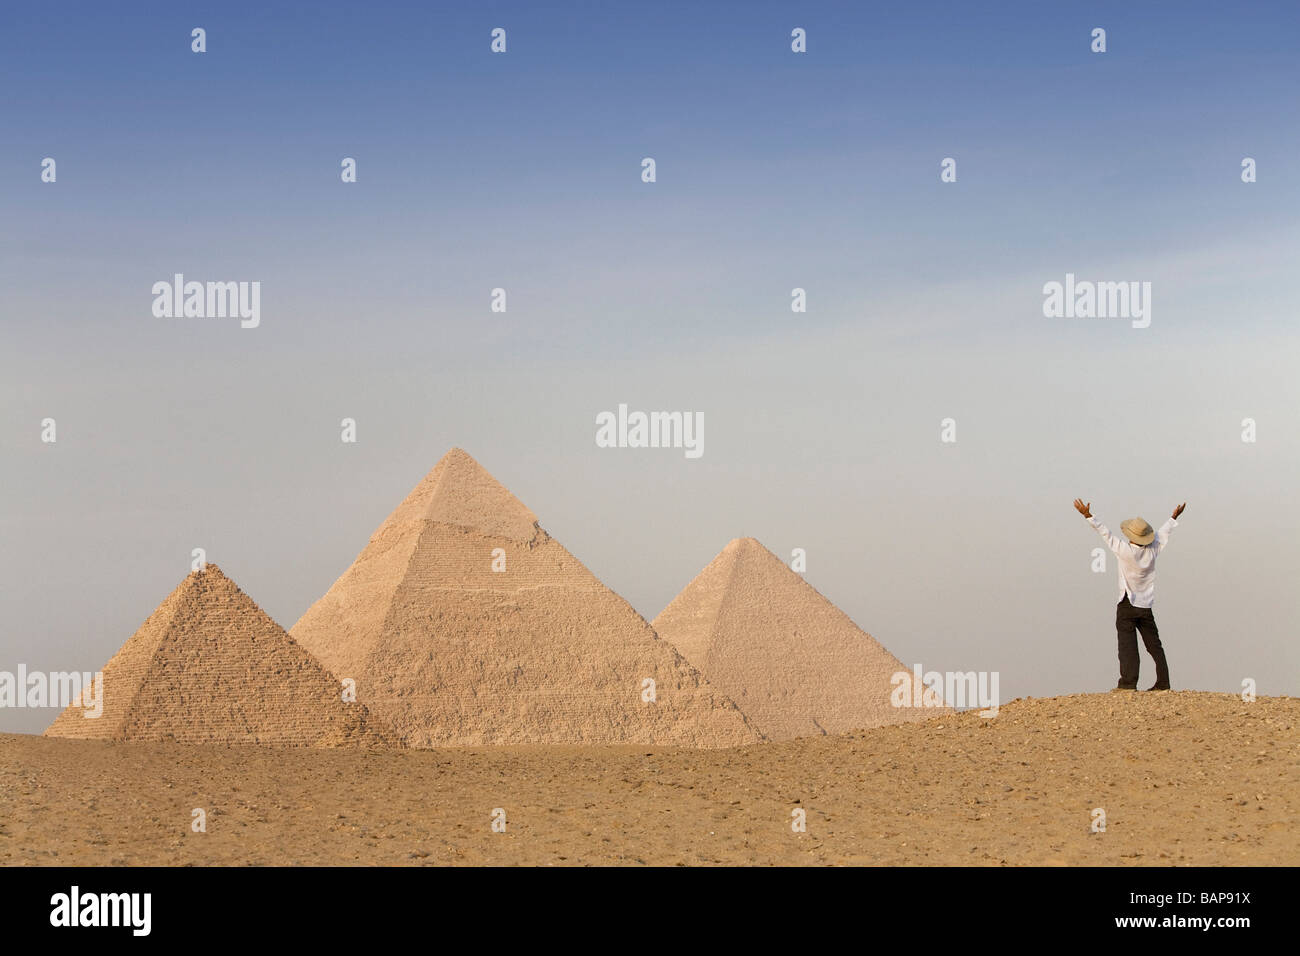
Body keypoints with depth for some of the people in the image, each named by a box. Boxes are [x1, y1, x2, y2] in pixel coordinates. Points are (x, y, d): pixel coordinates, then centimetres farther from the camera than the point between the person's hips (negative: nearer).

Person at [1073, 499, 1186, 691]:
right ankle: (1163, 682, 12)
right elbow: (1163, 534, 17)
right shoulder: (1152, 551, 0)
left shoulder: (1125, 550, -15)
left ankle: (1128, 682, -13)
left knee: (1127, 644, -6)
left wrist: (1088, 516, -11)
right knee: (1154, 645, 10)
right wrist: (1174, 518, 33)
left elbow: (1106, 534, -13)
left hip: (1127, 605, -5)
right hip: (1146, 606, 5)